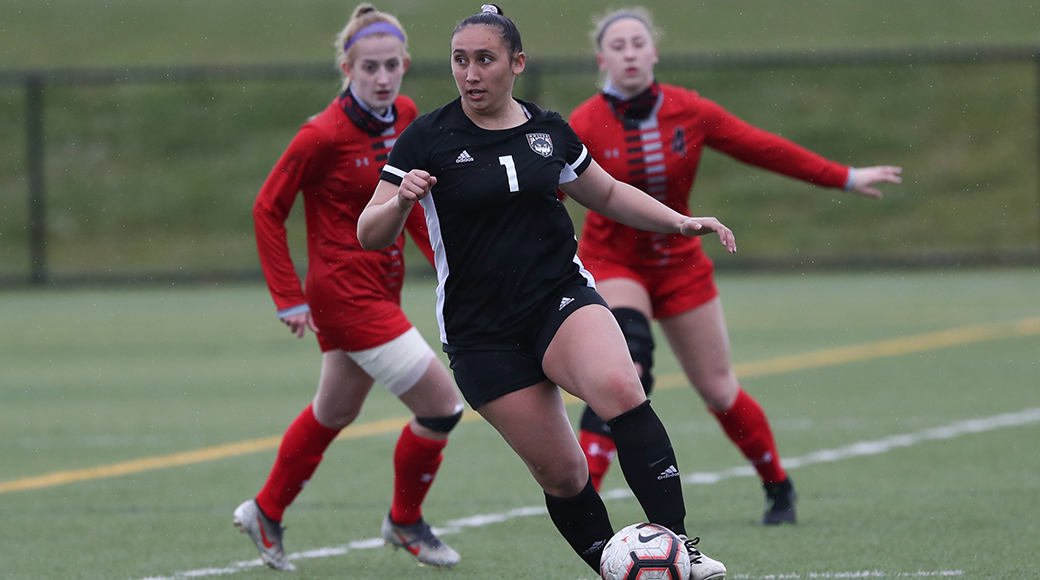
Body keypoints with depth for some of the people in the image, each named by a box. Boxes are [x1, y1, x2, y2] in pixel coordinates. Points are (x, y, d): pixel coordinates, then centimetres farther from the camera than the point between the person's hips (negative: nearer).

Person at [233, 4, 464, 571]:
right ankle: (405, 522, 12)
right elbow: (268, 209, -12)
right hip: (344, 292, -8)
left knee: (334, 413, 24)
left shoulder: (405, 116, 1)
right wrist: (289, 298, -14)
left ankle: (265, 513, 42)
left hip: (382, 289, 8)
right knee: (441, 403, -10)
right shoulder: (324, 135, -20)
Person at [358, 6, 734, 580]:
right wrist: (402, 201, -25)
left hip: (563, 299, 1)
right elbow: (370, 235, -4)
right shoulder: (427, 138, -3)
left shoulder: (549, 132, 7)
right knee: (560, 473, -5)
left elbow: (608, 194, 24)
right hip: (481, 333, -1)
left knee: (618, 388, -30)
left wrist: (681, 222, 12)